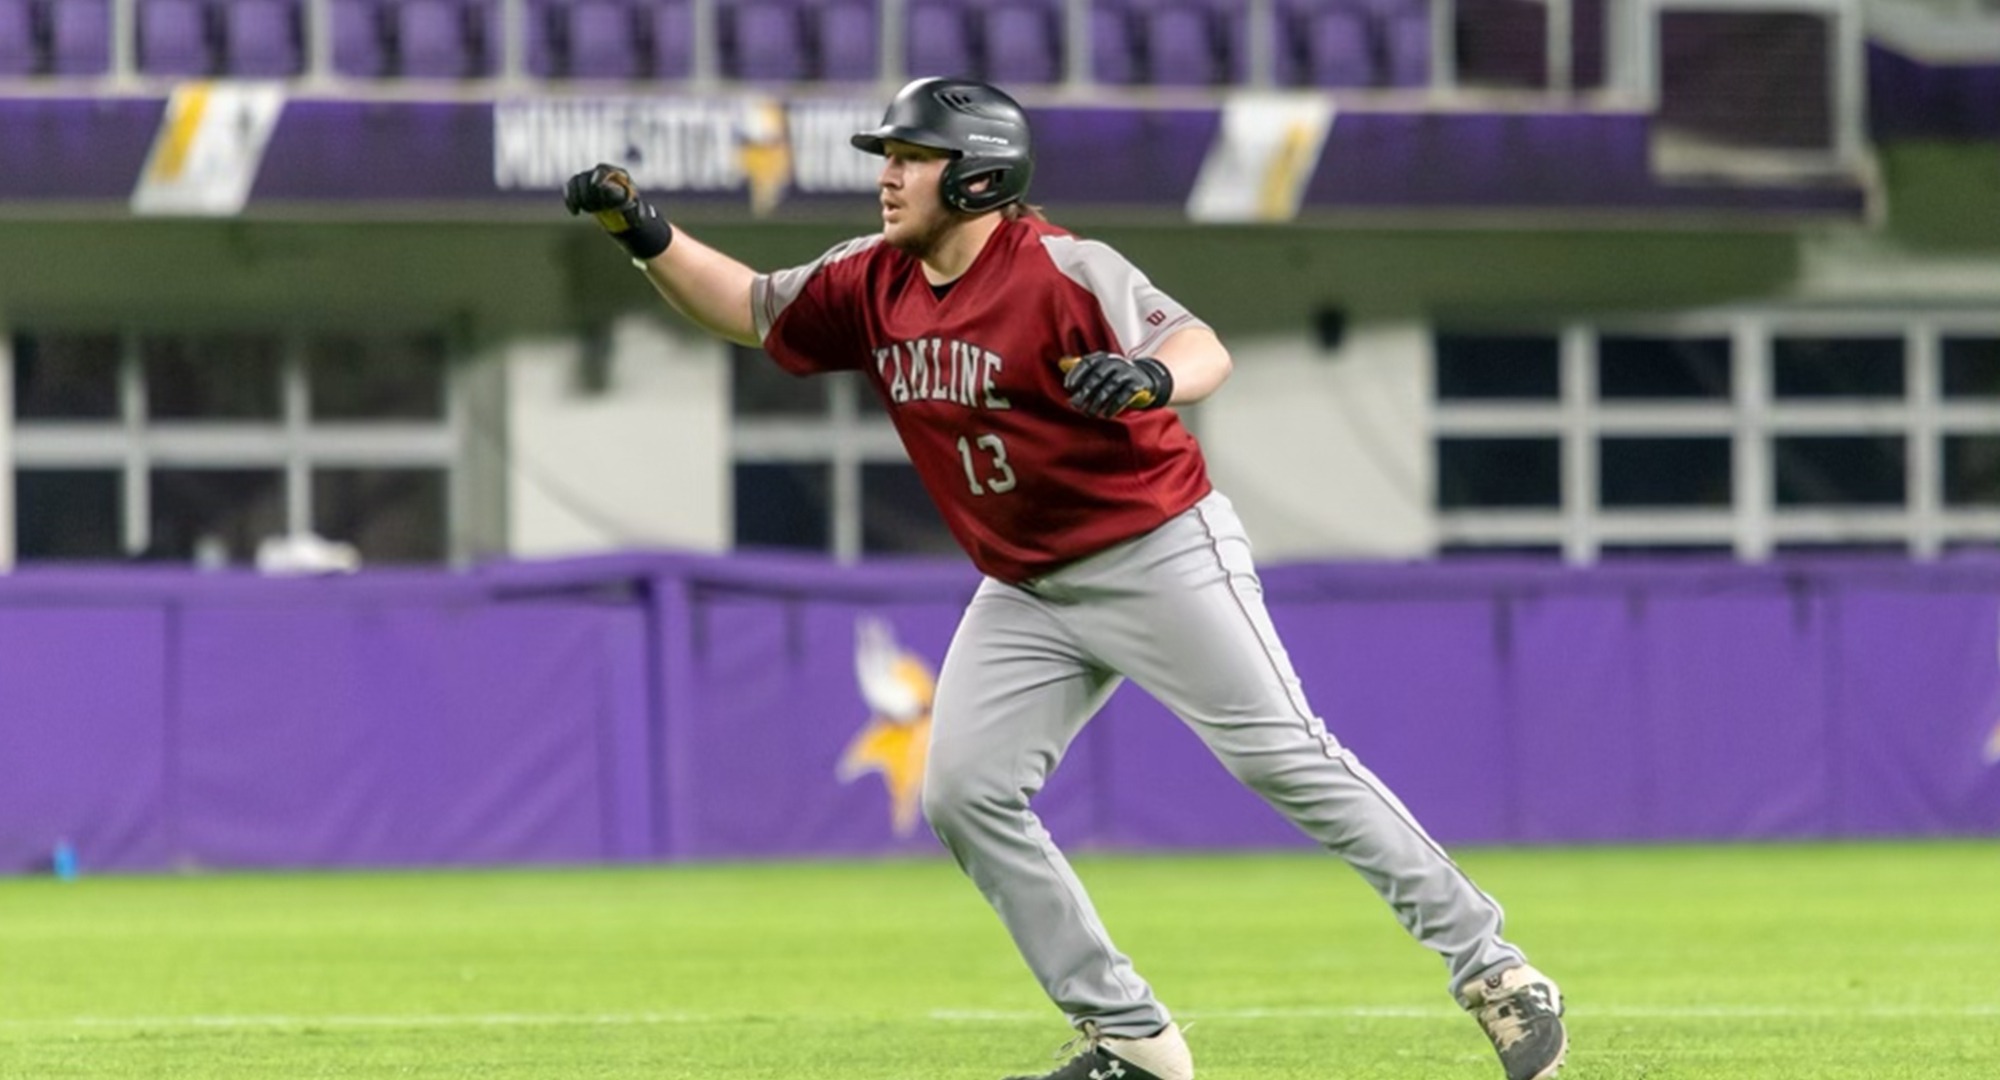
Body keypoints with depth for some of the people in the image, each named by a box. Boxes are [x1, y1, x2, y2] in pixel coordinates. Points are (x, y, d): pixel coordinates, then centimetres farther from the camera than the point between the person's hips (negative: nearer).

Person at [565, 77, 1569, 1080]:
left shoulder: (1060, 270, -19)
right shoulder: (874, 283, 3)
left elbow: (1202, 349, -31)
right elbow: (747, 308, 15)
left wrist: (1153, 376, -54)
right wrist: (644, 231, -1)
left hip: (1162, 555, -8)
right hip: (1026, 593, 8)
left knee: (1284, 757, -13)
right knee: (964, 793, -3)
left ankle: (1489, 967, -7)